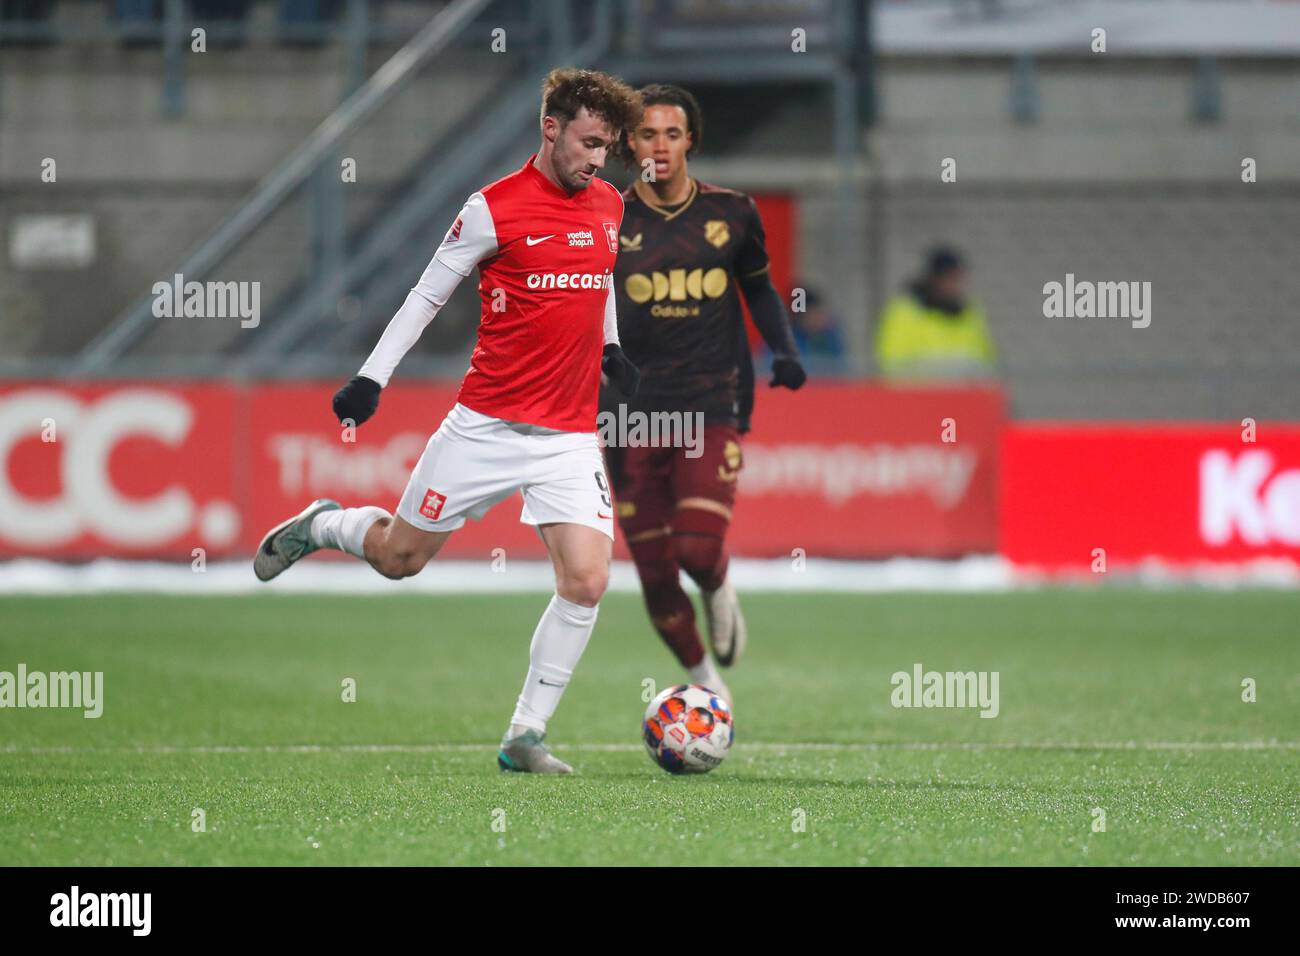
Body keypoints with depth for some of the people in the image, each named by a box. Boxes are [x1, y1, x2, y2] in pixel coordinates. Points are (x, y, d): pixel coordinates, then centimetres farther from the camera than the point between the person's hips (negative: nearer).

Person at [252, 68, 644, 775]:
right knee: (399, 557, 8)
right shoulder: (495, 208, -9)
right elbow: (427, 294, -2)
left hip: (570, 437, 4)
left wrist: (610, 348, 26)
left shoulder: (609, 205, 7)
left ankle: (525, 737, -2)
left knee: (585, 581, -13)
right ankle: (322, 526, 42)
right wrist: (372, 376, -7)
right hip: (486, 424, -4)